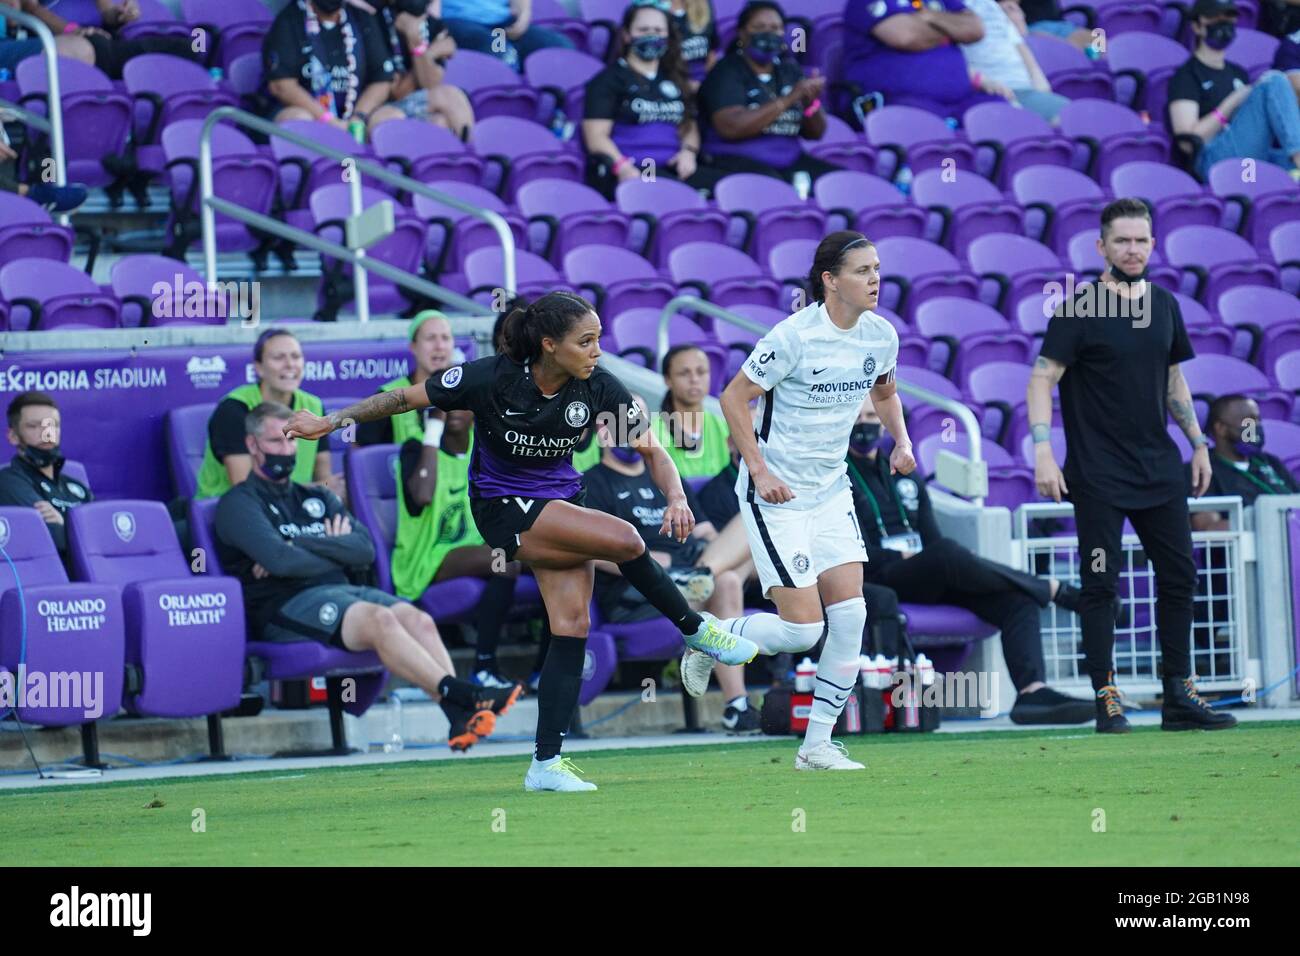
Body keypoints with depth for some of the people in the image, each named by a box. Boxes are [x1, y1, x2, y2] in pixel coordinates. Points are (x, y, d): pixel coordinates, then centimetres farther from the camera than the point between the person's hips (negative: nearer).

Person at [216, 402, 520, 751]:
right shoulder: (239, 503, 7)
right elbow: (279, 560, -13)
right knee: (379, 619, -33)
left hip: (342, 591, 6)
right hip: (285, 604, -6)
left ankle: (461, 719, -42)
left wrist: (299, 545, -4)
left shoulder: (317, 499, 28)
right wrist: (334, 551, 3)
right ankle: (457, 693, -46)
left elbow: (365, 551, 9)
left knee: (417, 619, -23)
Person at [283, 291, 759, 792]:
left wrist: (676, 497, -25)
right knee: (623, 540, -24)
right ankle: (696, 630, -1)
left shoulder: (599, 388, -12)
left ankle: (546, 764, -5)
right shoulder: (492, 378, -21)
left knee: (572, 627, -9)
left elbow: (652, 452, -5)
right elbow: (405, 398, -10)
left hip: (561, 505, 5)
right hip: (504, 509, -5)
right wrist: (330, 422, -9)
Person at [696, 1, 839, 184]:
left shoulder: (790, 71, 14)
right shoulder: (726, 72, -3)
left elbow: (815, 133, 14)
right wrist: (789, 99, -21)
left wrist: (811, 102, -9)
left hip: (788, 160, 6)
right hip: (737, 160, -6)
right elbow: (730, 127, -20)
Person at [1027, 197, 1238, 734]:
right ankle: (1106, 699, 1)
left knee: (1179, 576, 6)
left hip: (1159, 468, 6)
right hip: (1097, 474, -6)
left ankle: (1179, 697, 13)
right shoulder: (1080, 307, -7)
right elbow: (1042, 379, -10)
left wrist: (1198, 444, 17)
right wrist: (1043, 452, -19)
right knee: (1100, 584, -5)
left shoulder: (1164, 306, 11)